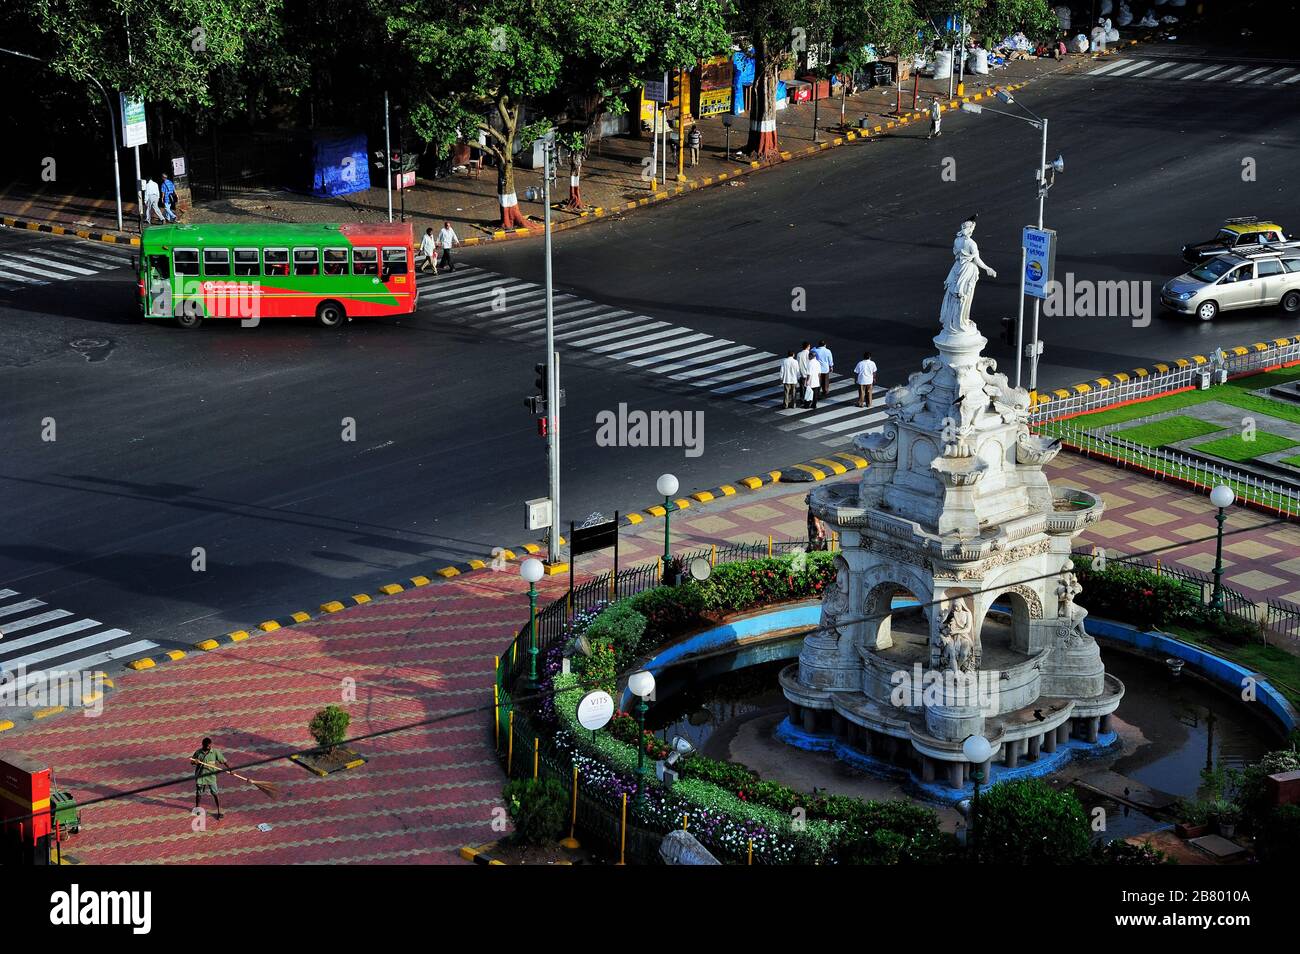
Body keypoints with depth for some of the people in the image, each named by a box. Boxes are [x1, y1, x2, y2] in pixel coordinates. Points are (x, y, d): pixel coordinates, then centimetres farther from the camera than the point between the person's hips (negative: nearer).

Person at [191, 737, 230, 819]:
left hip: (211, 776, -1)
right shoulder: (198, 752, -3)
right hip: (200, 776, 2)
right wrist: (194, 762, -18)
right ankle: (197, 807, 40)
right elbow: (192, 762, 6)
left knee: (215, 794, -4)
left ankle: (219, 811, 5)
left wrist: (229, 768, -21)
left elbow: (223, 760, -7)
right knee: (198, 793, 16)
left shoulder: (215, 752, -7)